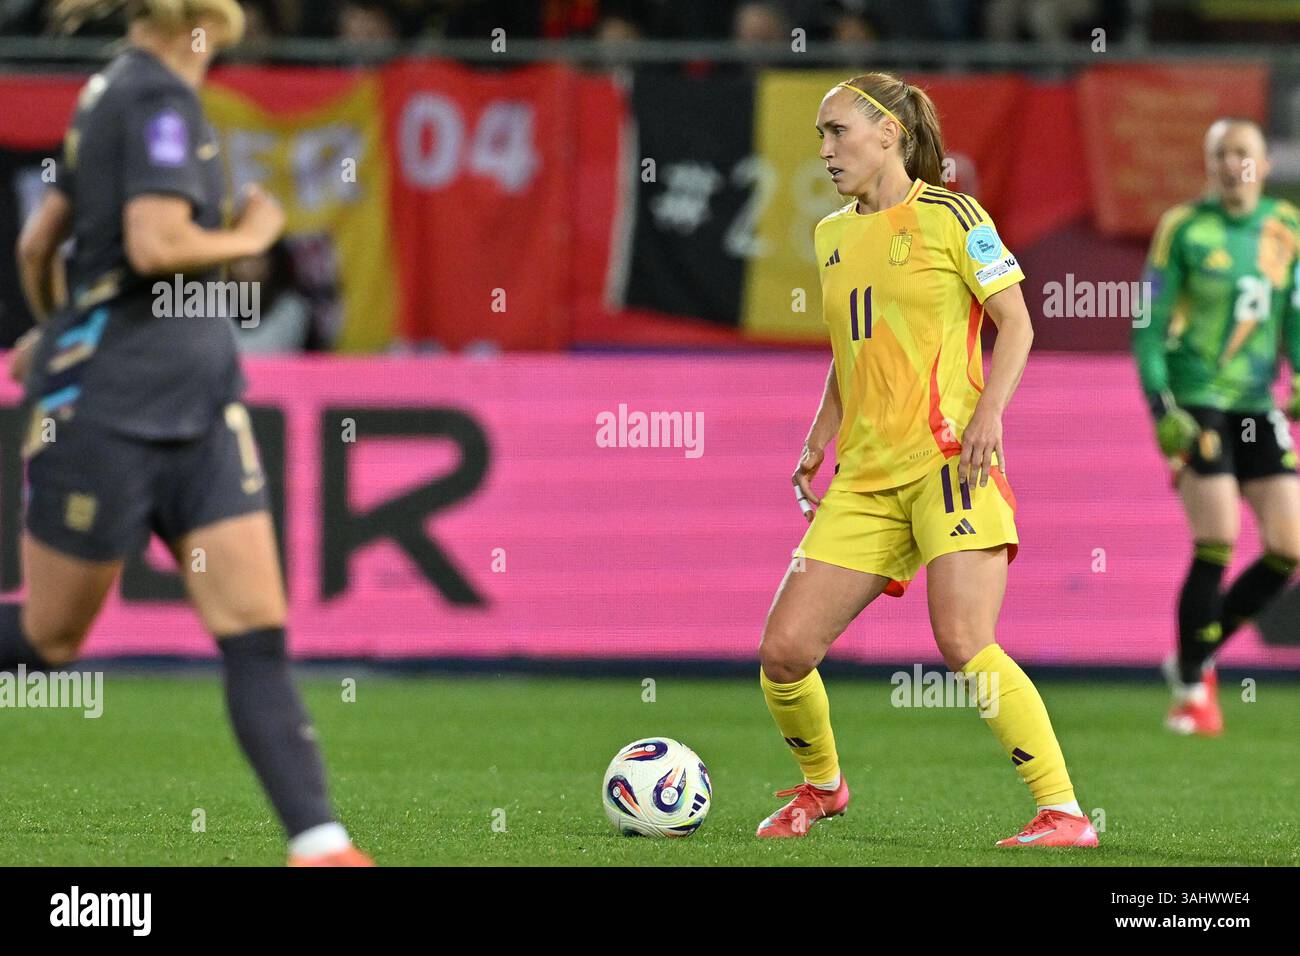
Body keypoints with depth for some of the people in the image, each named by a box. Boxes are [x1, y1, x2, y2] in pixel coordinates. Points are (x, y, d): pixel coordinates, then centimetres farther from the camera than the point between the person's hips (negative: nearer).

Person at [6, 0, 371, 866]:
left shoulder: (117, 92, 14)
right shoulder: (161, 99, -13)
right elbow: (156, 245, -26)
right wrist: (252, 237, -8)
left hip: (194, 404, 9)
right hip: (108, 404, -9)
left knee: (257, 633, -3)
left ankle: (319, 843, -9)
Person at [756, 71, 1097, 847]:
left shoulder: (950, 216, -1)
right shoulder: (833, 235, 17)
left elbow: (1016, 322, -2)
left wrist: (989, 412, -16)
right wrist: (816, 446, 16)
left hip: (947, 458, -6)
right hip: (866, 477, 6)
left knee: (965, 643, -21)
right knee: (784, 650, -2)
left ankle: (1065, 814, -15)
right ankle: (821, 785, 25)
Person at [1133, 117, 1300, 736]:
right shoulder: (1183, 228, -4)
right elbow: (1147, 323, -3)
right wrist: (1160, 405, -12)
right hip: (1195, 401, -5)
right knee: (1218, 543, -14)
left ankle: (1194, 658, 17)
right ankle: (1192, 689, 1)